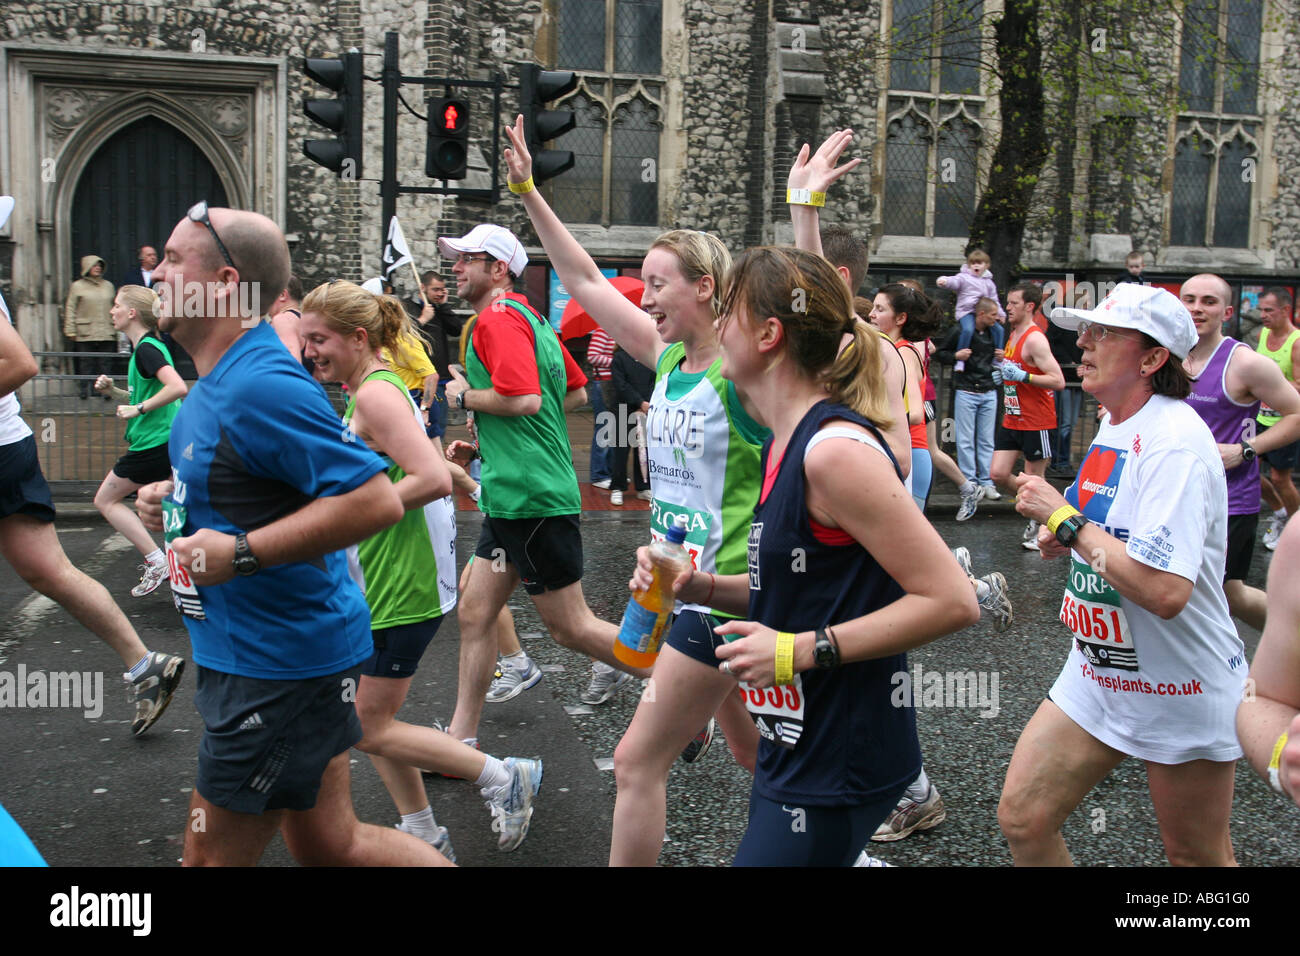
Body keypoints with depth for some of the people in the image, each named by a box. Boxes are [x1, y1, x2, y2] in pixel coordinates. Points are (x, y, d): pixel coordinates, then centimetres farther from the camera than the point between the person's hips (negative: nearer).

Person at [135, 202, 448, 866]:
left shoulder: (259, 387, -23)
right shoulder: (217, 380, 10)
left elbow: (375, 500, -29)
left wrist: (240, 552, -27)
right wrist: (176, 497, 8)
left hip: (279, 669, -10)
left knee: (213, 858, 5)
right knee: (326, 843, 19)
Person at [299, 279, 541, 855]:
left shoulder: (374, 394, -18)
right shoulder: (370, 389, 13)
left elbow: (433, 479, -28)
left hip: (401, 586, -10)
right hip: (377, 581, 10)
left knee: (371, 730, 0)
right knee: (371, 720, 16)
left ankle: (506, 779, 12)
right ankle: (425, 837, 29)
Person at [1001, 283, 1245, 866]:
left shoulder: (1175, 442, -24)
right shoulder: (1115, 425, 4)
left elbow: (1164, 590, -34)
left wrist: (1065, 519, -25)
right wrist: (1067, 537, 0)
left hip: (1180, 692, -8)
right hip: (1095, 677, 8)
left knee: (1197, 858, 12)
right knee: (1022, 818, 4)